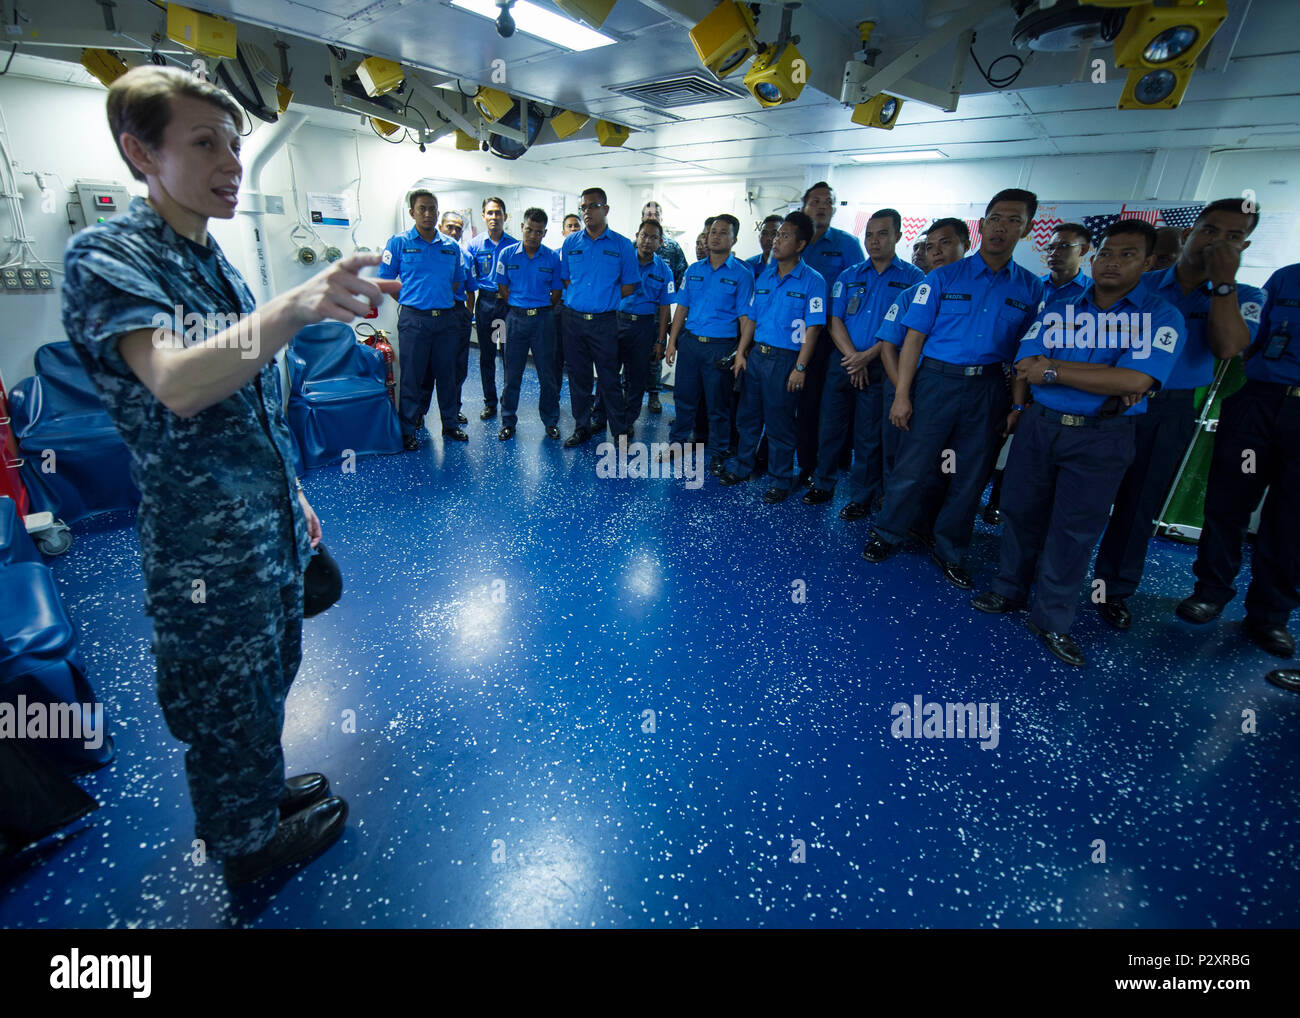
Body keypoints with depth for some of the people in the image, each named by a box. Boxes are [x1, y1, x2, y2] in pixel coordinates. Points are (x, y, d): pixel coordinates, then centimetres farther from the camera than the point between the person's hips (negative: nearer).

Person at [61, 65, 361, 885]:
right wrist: (297, 307, -47)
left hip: (270, 528, 8)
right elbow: (177, 385, -34)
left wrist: (293, 496, 18)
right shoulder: (107, 256, -15)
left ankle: (266, 790, 48)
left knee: (267, 683, 24)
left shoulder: (218, 263, 10)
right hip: (207, 548, -7)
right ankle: (248, 842, 38)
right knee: (226, 707, 13)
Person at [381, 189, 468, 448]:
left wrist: (442, 297, 8)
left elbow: (458, 280, 20)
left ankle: (450, 423, 22)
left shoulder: (451, 246, 10)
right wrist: (413, 298, -1)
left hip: (446, 318, 3)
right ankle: (409, 429, 10)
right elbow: (385, 280, 2)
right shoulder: (399, 243, 1)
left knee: (447, 374, 10)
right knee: (412, 376, 1)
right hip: (414, 319, -3)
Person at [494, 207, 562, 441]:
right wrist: (517, 308, 4)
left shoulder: (552, 257, 2)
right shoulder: (507, 254, 2)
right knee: (512, 372, 5)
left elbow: (557, 291, 8)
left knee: (547, 373, 3)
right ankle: (508, 421, 16)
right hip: (516, 318, 0)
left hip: (543, 319, 0)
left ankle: (551, 421, 16)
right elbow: (502, 287, 8)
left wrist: (541, 310, 5)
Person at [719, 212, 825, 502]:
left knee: (779, 424, 2)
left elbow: (812, 328, -11)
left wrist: (800, 367, -16)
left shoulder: (812, 281, -7)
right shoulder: (764, 276, 11)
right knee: (747, 416, 14)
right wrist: (741, 353, 8)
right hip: (756, 355, 6)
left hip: (785, 359, -6)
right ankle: (741, 467, 31)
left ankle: (781, 481, 16)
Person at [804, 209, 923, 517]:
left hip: (880, 367, -3)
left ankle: (861, 497, 15)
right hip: (842, 363, 3)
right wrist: (852, 357, -11)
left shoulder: (912, 278, 2)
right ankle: (822, 485, 23)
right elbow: (835, 321, 4)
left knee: (868, 438, 3)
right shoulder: (849, 276, 11)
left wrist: (868, 356, -16)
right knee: (830, 427, 7)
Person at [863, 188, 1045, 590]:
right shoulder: (944, 278, 0)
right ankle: (887, 535, 19)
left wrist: (1019, 406, 2)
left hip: (988, 388, 3)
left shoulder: (1031, 288, 7)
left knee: (971, 476, 9)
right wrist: (902, 395, -10)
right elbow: (914, 337, -4)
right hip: (938, 379, -3)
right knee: (913, 466, -2)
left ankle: (949, 552, 25)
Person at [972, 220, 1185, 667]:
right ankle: (1009, 591, 28)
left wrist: (1053, 369, -15)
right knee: (1021, 512, 9)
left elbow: (1134, 381, -18)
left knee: (1075, 529, 3)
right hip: (1039, 425, 3)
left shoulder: (1162, 318, -2)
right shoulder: (1059, 306, 6)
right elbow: (1026, 366, -7)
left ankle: (1053, 620, 17)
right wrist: (1108, 376, -13)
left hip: (1101, 438, -2)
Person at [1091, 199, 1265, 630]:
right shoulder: (1140, 285, 1)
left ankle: (1115, 589, 22)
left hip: (1171, 411, 2)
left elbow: (1228, 346, -16)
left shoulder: (1244, 298, 3)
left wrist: (1223, 280, -18)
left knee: (1140, 502, 8)